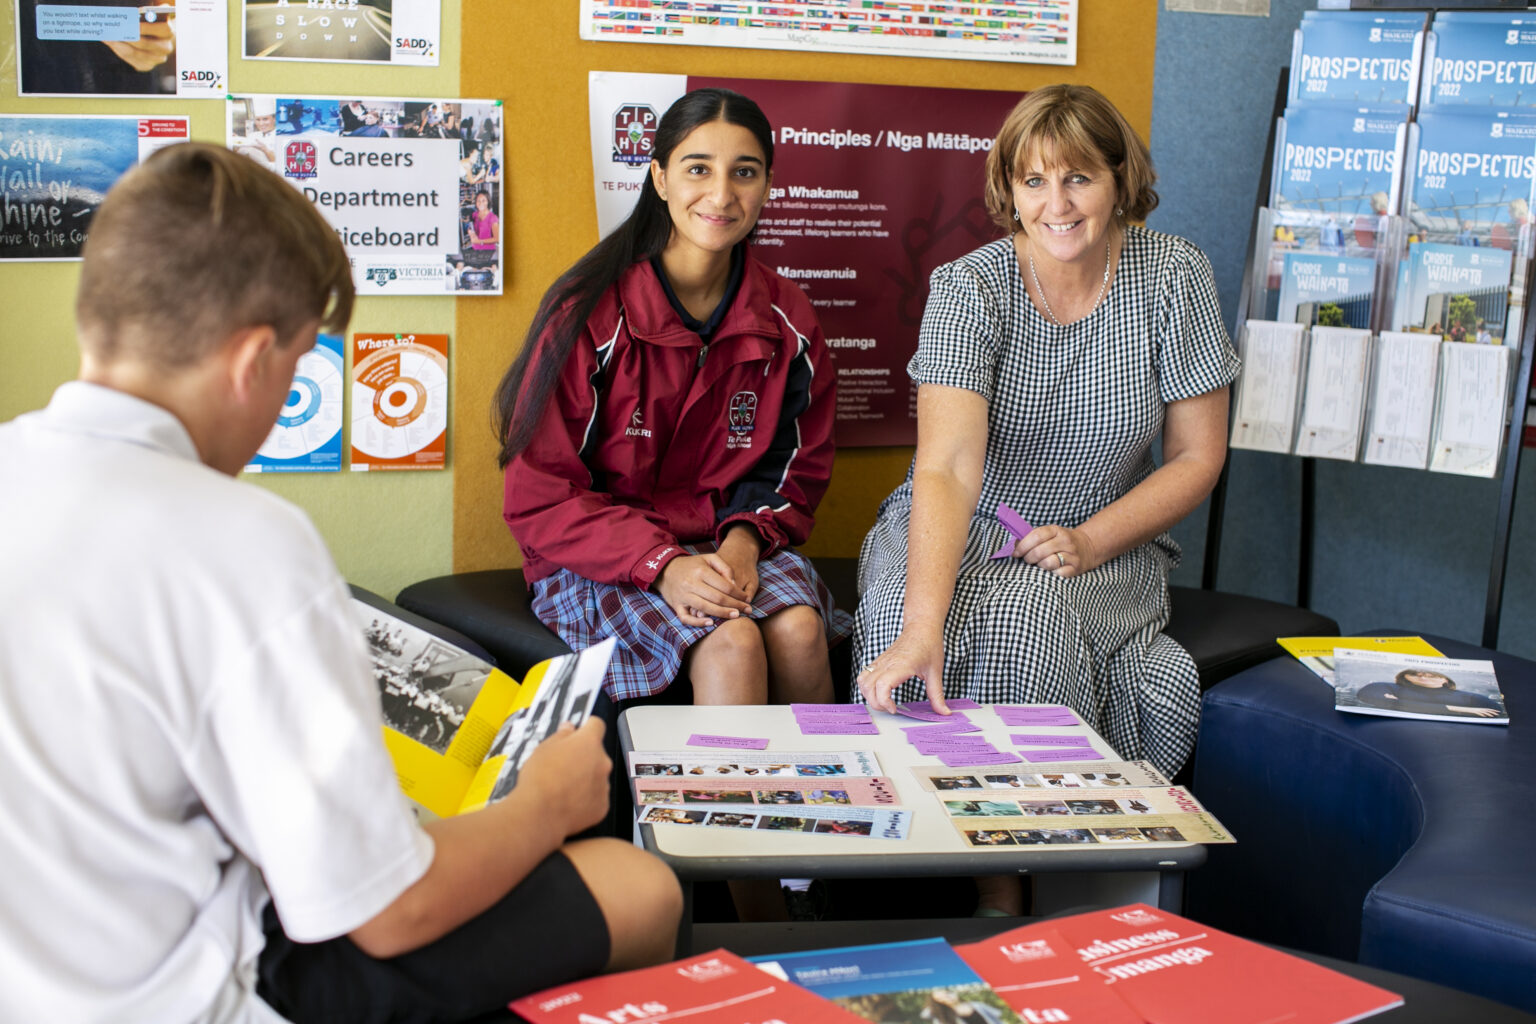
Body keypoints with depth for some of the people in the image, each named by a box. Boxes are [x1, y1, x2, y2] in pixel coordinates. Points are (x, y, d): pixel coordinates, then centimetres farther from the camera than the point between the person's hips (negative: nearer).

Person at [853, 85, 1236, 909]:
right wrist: (922, 625, -43)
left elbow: (1198, 456, -1)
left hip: (1104, 544, 1)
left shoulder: (1172, 277, -7)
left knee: (1032, 612, -33)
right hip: (956, 541, 0)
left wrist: (1090, 542, -17)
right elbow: (948, 466, -27)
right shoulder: (969, 288, -13)